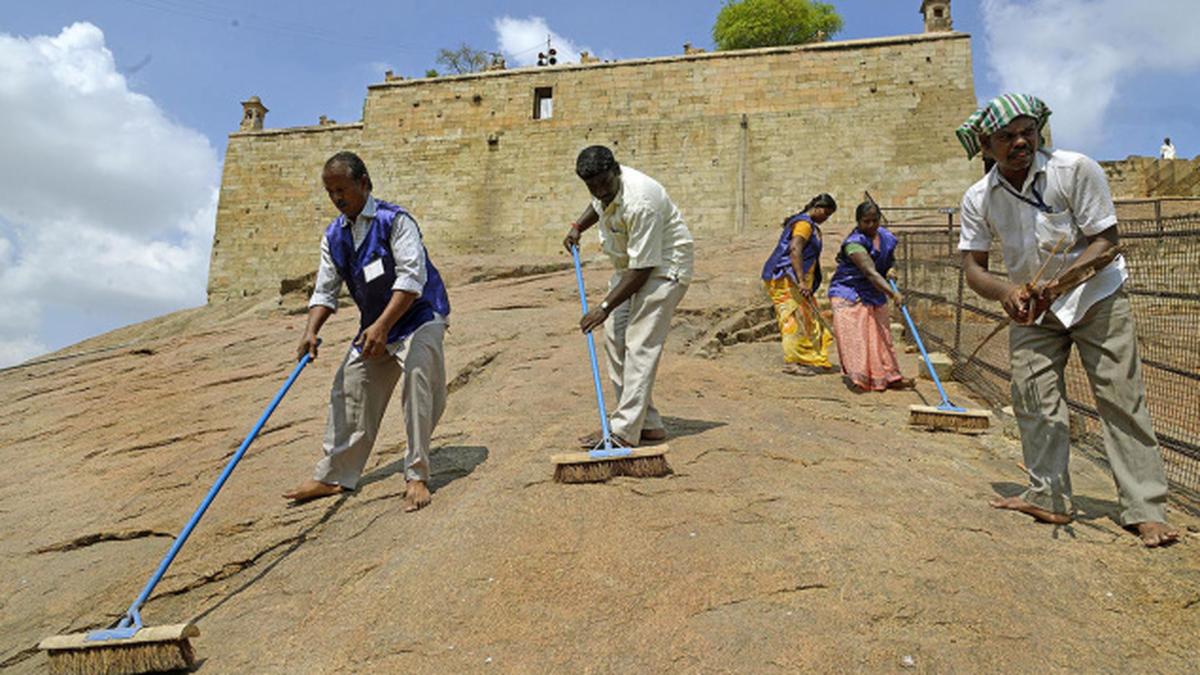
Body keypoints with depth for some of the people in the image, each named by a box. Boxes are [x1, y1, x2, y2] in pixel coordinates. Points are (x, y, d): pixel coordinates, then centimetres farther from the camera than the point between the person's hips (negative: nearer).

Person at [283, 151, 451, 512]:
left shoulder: (394, 220, -16)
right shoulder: (333, 236, 5)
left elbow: (411, 278, -25)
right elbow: (325, 291, 7)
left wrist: (382, 325, -33)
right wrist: (311, 332, -11)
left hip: (419, 317, -7)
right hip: (375, 326, 7)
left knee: (417, 385, -21)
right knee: (349, 394, 6)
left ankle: (416, 477, -11)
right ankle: (333, 476, 16)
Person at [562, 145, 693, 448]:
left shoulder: (641, 203, -33)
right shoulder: (604, 187, -6)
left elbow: (642, 270, -30)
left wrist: (605, 307, -27)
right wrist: (578, 227, 7)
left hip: (662, 267, -9)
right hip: (630, 265, 9)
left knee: (640, 346, -16)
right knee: (615, 338, 4)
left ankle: (625, 432, -16)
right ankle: (648, 424, 8)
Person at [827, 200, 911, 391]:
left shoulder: (886, 237, 2)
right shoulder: (855, 243, -24)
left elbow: (889, 261, 24)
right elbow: (871, 273, -34)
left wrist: (890, 270, 2)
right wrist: (893, 294, -42)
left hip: (873, 294, 7)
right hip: (849, 293, -7)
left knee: (881, 334, 8)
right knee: (855, 335, -14)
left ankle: (888, 376, 14)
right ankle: (859, 376, -13)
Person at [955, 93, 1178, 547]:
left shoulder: (1076, 169, -17)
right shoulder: (979, 198, -7)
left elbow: (1106, 240, -17)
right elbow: (973, 267, -7)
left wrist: (1055, 284, -33)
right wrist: (1007, 292, -29)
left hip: (1096, 295, -3)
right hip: (1032, 308, 4)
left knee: (1121, 398, -6)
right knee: (1033, 398, -1)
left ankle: (1146, 510, 0)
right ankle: (1049, 498, 10)